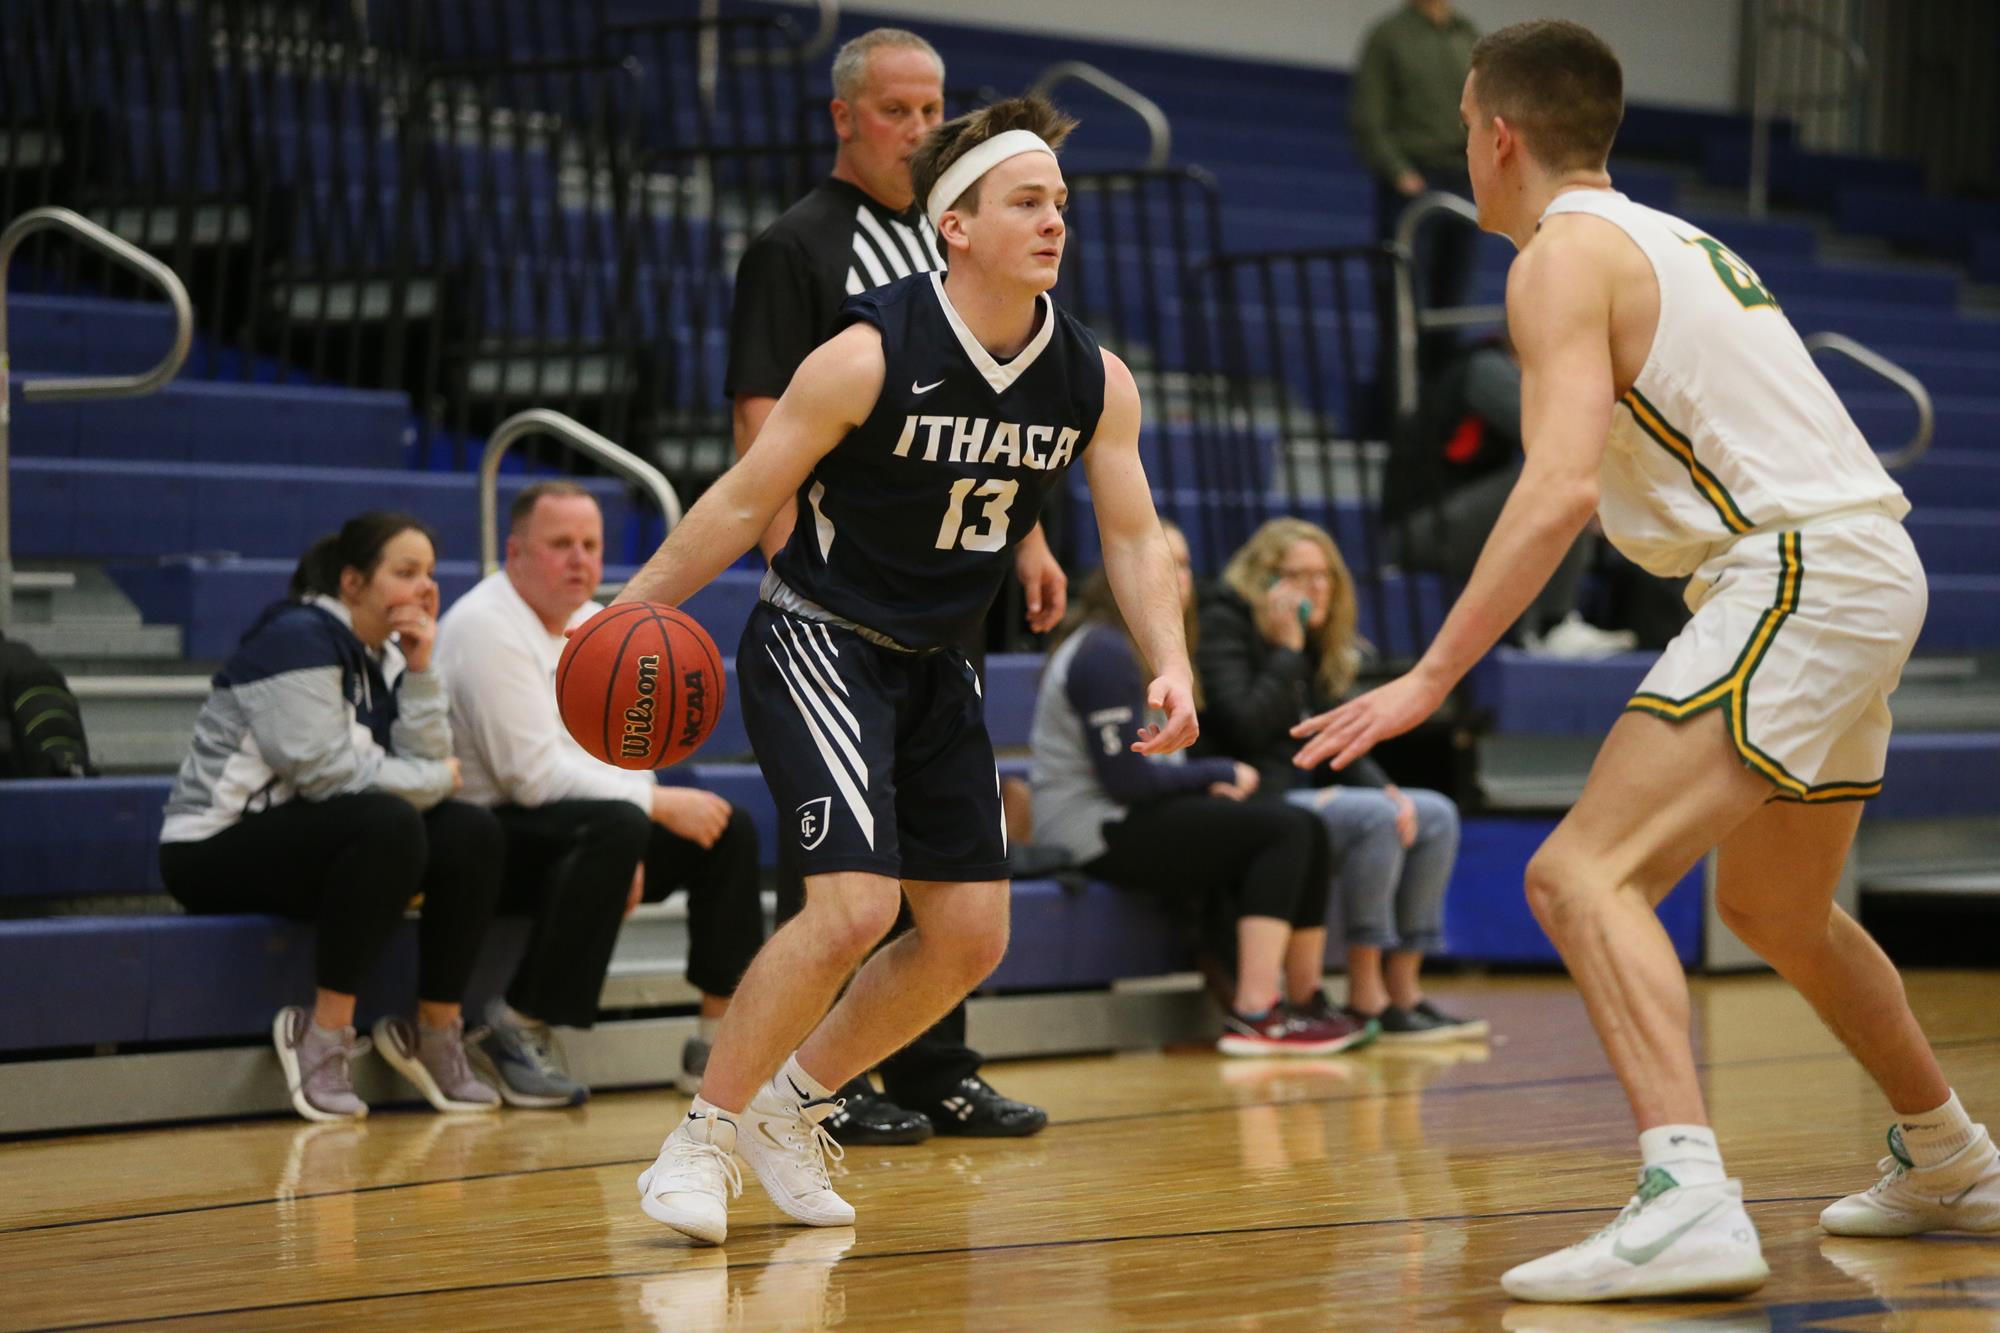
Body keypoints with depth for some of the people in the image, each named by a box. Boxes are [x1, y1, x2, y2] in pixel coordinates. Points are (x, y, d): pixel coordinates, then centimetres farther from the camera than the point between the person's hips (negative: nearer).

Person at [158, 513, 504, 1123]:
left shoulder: (382, 656, 10)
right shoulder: (298, 638, -16)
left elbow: (424, 762, 0)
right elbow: (328, 772, -23)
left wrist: (421, 668, -9)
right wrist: (440, 778, -10)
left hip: (306, 838, 9)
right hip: (216, 847, -9)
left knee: (471, 833, -9)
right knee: (388, 823, -32)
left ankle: (436, 1031, -2)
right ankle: (323, 1035, -26)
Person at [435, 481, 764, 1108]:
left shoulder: (599, 625, 11)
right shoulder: (486, 628, -18)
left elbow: (623, 751, 9)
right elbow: (533, 774, -24)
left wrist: (632, 856, -11)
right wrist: (658, 805, -21)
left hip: (585, 826, 9)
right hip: (490, 836, -9)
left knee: (729, 829, 1)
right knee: (615, 826, -35)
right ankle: (519, 1027, -27)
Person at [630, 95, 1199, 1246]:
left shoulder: (1095, 381, -5)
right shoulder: (870, 357, -21)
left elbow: (1133, 538, 2)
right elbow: (745, 503, -14)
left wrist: (1172, 666, -13)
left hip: (935, 666, 7)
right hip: (818, 643, -7)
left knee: (971, 937, 6)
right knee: (855, 904, -22)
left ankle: (791, 1108, 26)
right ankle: (705, 1136, -5)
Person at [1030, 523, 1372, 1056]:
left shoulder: (1152, 648, 19)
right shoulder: (1104, 652, -13)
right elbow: (1127, 779, -19)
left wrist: (1211, 784, -3)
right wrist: (1219, 775, -7)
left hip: (1126, 820, 10)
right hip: (1097, 835, -10)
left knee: (1307, 832, 0)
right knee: (1285, 831, -17)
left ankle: (1307, 1003, -1)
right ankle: (1254, 1013, -23)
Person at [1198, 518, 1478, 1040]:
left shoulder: (1314, 642, 17)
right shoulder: (1224, 625, -8)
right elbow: (1244, 728, -20)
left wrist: (1385, 788, -3)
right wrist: (1286, 649, -16)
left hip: (1306, 794, 9)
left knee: (1436, 815, -3)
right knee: (1373, 818, -29)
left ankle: (1403, 989, -9)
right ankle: (1365, 998, -26)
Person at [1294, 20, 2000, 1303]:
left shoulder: (1565, 257, -7)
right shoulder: (1676, 240, 22)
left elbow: (1561, 486, -19)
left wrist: (1428, 679, -21)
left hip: (1798, 572, -10)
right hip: (1870, 570, 10)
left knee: (1584, 875, -18)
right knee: (1777, 912, 28)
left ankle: (1689, 1199, -34)